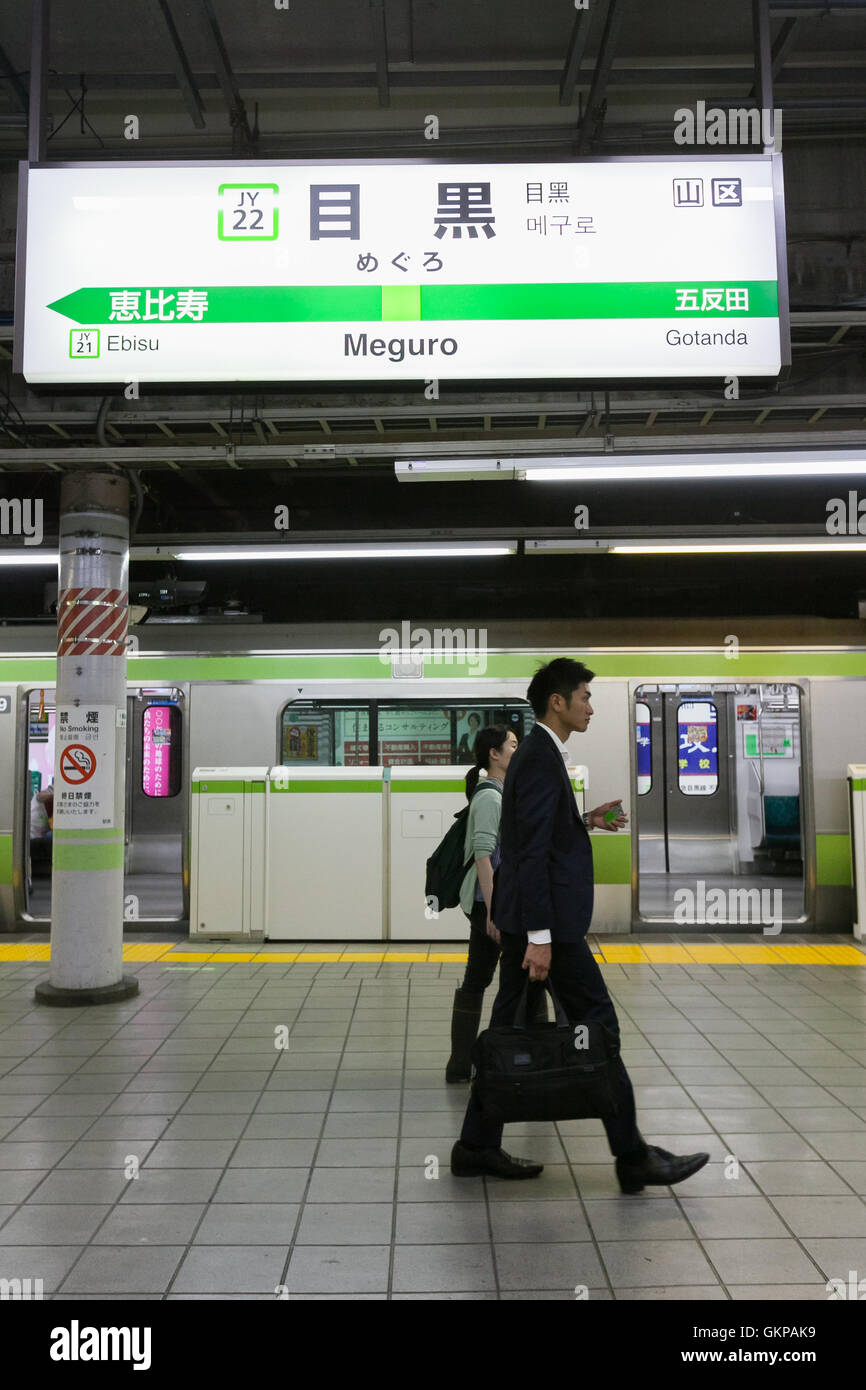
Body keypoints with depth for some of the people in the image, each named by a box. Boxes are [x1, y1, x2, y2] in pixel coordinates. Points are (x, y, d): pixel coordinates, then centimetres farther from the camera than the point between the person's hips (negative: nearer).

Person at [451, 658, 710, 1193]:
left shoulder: (536, 753, 15)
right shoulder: (542, 758, -17)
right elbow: (532, 851, -23)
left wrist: (584, 821, 10)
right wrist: (539, 937, -24)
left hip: (527, 917, 10)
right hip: (547, 918, -10)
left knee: (509, 1029, 13)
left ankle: (478, 1147, 21)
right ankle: (633, 1157, 11)